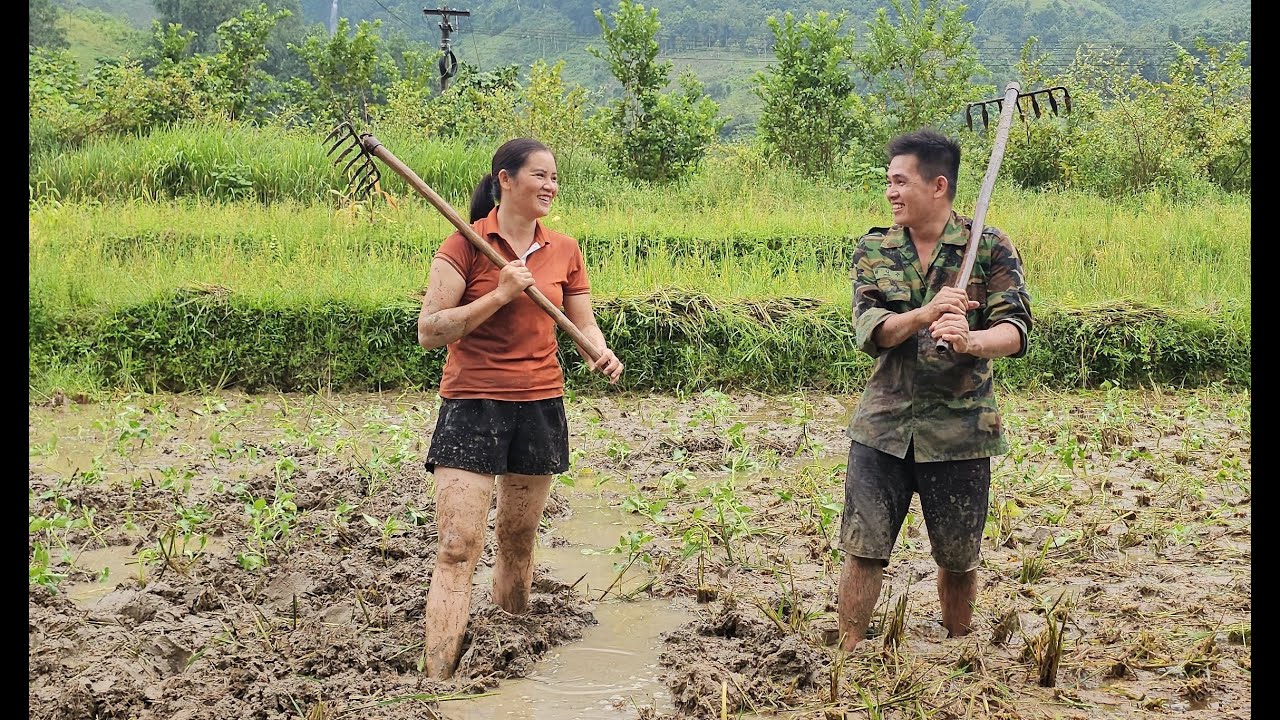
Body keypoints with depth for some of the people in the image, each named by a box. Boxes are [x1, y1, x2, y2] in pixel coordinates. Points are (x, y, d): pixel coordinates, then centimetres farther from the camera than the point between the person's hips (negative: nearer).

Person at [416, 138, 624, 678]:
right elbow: (429, 331, -12)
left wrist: (602, 353, -8)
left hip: (540, 407, 5)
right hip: (472, 406, -4)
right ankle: (437, 680, -13)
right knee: (457, 549, -12)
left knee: (518, 541, 15)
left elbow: (583, 322, 14)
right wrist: (500, 294, -20)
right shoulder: (466, 245, -7)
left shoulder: (564, 251, 7)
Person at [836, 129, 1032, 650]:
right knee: (862, 549, 0)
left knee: (958, 559, 11)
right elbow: (869, 330, -8)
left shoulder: (990, 248, -3)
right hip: (883, 425, 2)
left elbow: (1016, 331, -13)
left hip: (959, 428, -1)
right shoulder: (874, 250, 5)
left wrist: (970, 340, -35)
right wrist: (923, 316, -28)